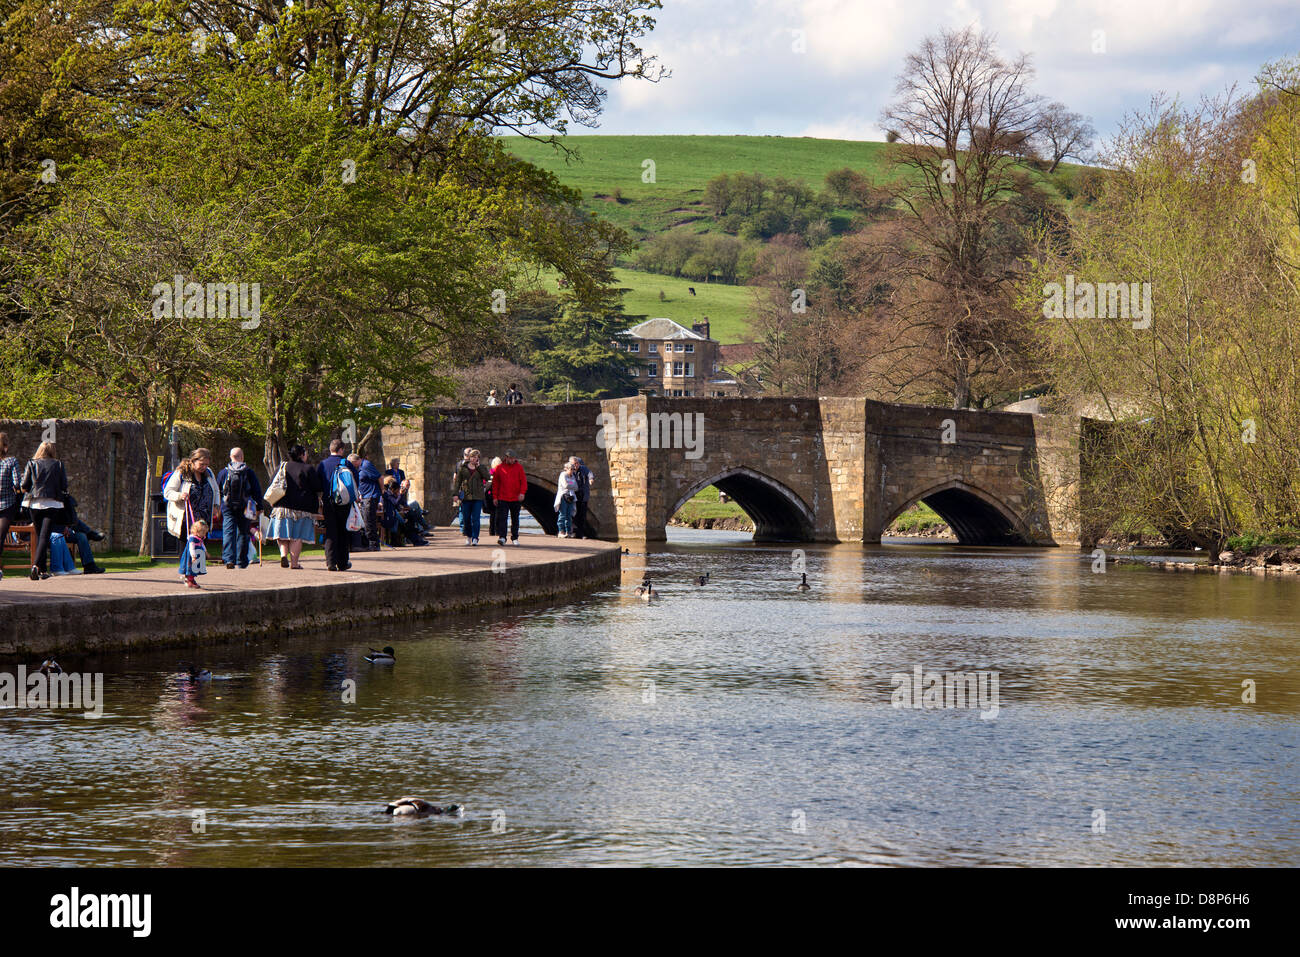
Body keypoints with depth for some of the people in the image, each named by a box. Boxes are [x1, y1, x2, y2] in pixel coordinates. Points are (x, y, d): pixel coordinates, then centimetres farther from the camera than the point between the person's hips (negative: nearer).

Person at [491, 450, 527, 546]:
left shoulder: (519, 467, 4)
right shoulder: (499, 468, 3)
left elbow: (523, 480, 1)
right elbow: (495, 483, 7)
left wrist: (522, 492, -15)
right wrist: (495, 497, 3)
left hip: (516, 498, 1)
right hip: (503, 498, -1)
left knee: (515, 519, 9)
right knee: (502, 517, -12)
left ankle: (515, 538, 18)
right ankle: (501, 537, -18)